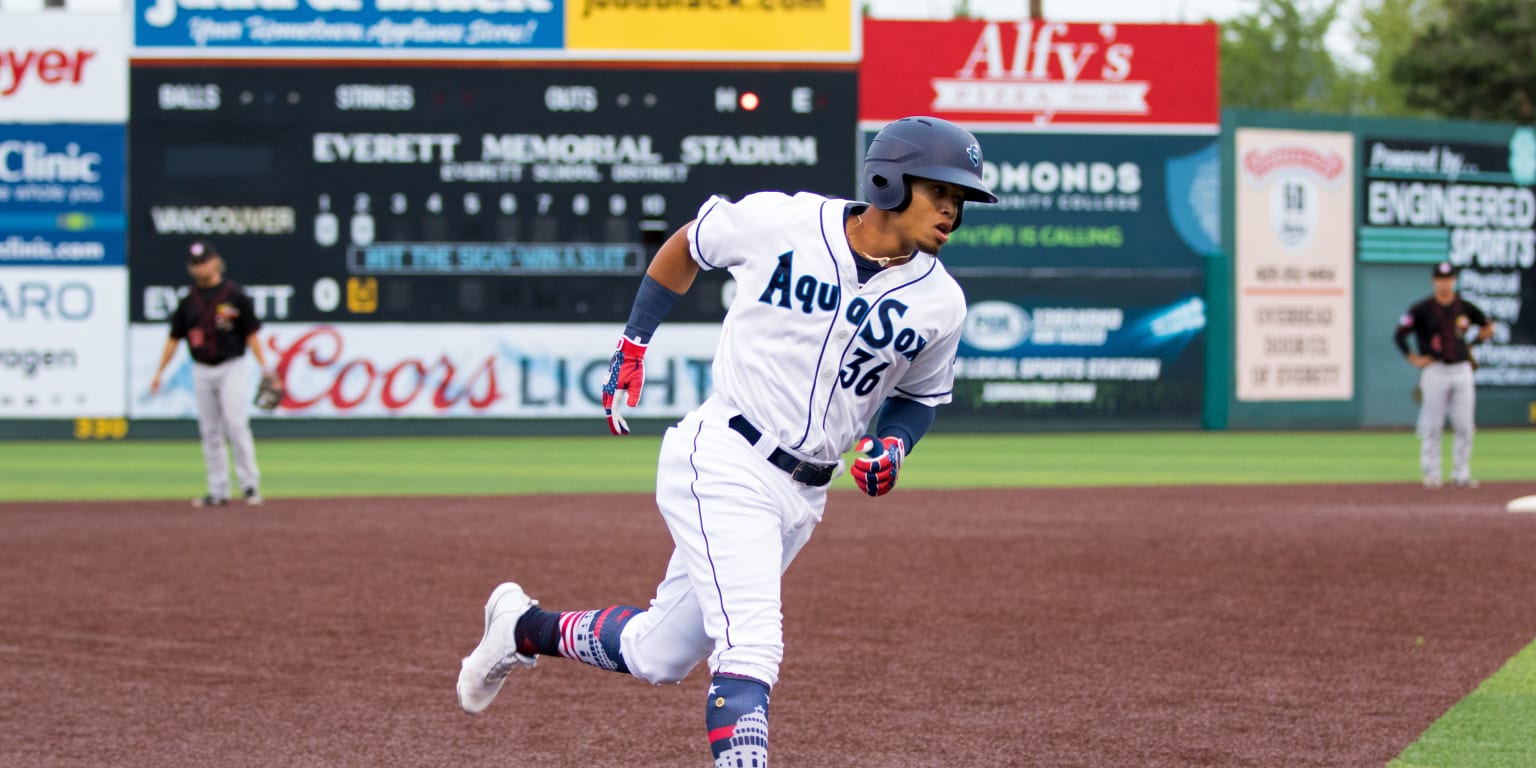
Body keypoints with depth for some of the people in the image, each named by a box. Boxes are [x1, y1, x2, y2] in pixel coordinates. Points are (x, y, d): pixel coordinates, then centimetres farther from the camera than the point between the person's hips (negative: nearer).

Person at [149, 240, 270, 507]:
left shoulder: (234, 295, -3)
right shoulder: (189, 301, 8)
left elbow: (251, 333, -2)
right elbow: (174, 338, 12)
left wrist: (264, 368, -9)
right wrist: (159, 372, 8)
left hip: (231, 368, -4)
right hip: (201, 372, 4)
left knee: (236, 425, -13)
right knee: (210, 432, 4)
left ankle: (250, 485, -7)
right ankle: (218, 492, 7)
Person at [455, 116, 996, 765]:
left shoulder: (940, 303, -2)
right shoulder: (779, 221, -10)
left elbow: (921, 394, 16)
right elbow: (687, 246, 9)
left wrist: (893, 445, -5)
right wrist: (633, 345, 10)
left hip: (801, 495, 5)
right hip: (723, 461, -5)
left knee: (657, 657, 12)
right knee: (752, 642, -22)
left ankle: (526, 628, 37)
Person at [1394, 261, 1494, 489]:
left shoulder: (1465, 308, 7)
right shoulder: (1422, 309, -4)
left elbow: (1487, 326, 22)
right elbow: (1400, 334, -4)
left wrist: (1473, 344, 11)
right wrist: (1414, 359, -7)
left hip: (1462, 370, 3)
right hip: (1435, 372, -3)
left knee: (1465, 427, 1)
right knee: (1432, 426, -1)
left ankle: (1461, 474, 9)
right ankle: (1431, 473, 6)